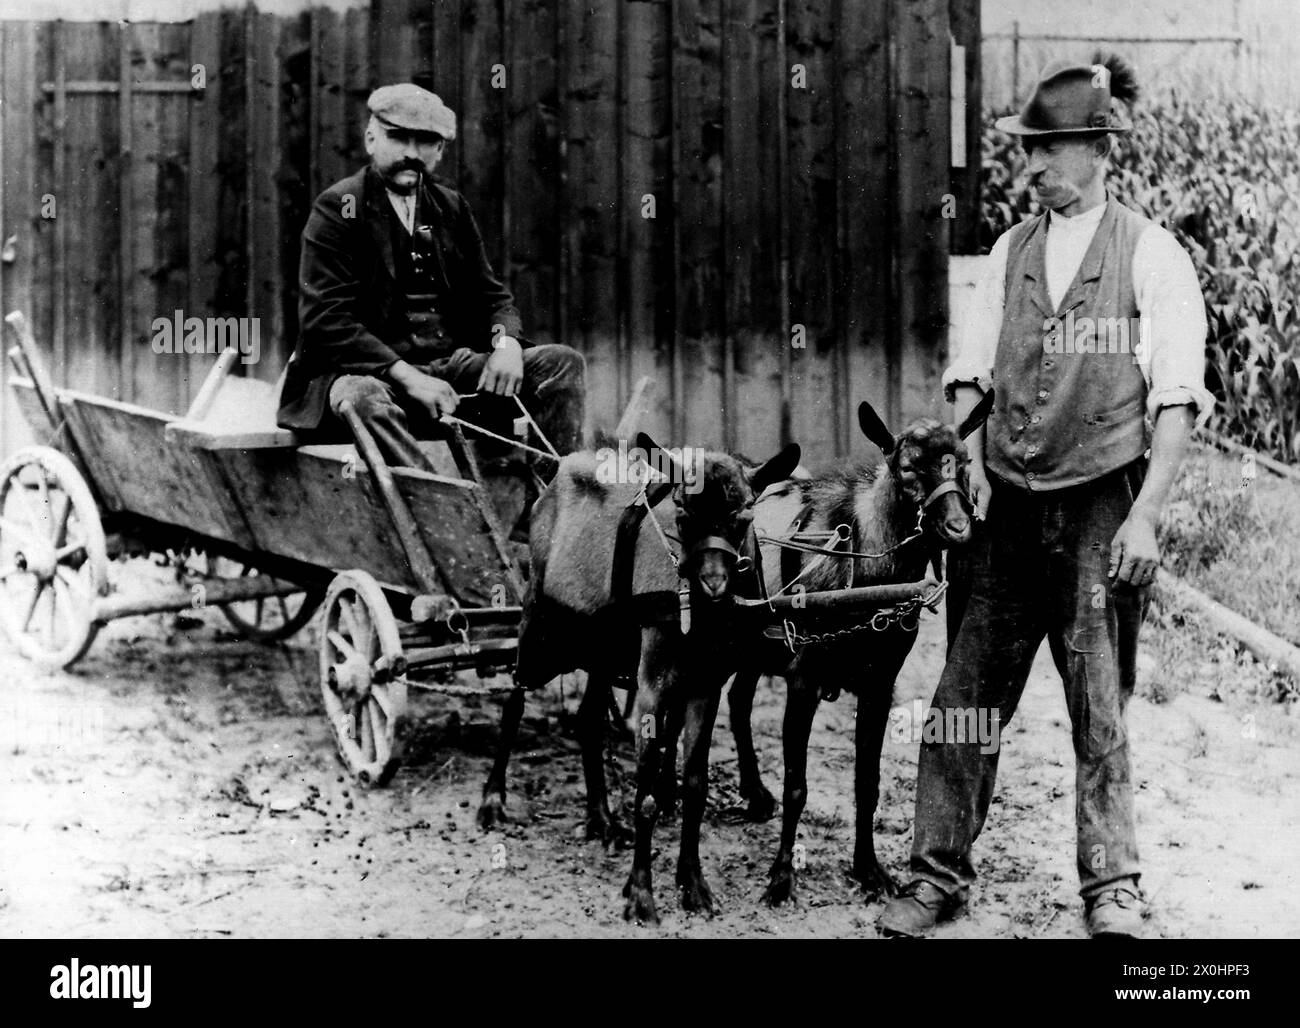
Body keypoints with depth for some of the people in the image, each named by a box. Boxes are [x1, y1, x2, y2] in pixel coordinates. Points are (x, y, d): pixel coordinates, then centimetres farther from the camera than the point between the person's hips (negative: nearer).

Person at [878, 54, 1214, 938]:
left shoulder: (1151, 254, -2)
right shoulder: (1011, 251, 12)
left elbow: (1178, 396, -6)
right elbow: (973, 369, 16)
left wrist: (1145, 515, -13)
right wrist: (961, 450, -2)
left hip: (1102, 506, -4)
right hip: (1010, 503, 4)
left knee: (1100, 707, 1)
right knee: (966, 695, 2)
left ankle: (1112, 885, 12)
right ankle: (939, 871, 11)